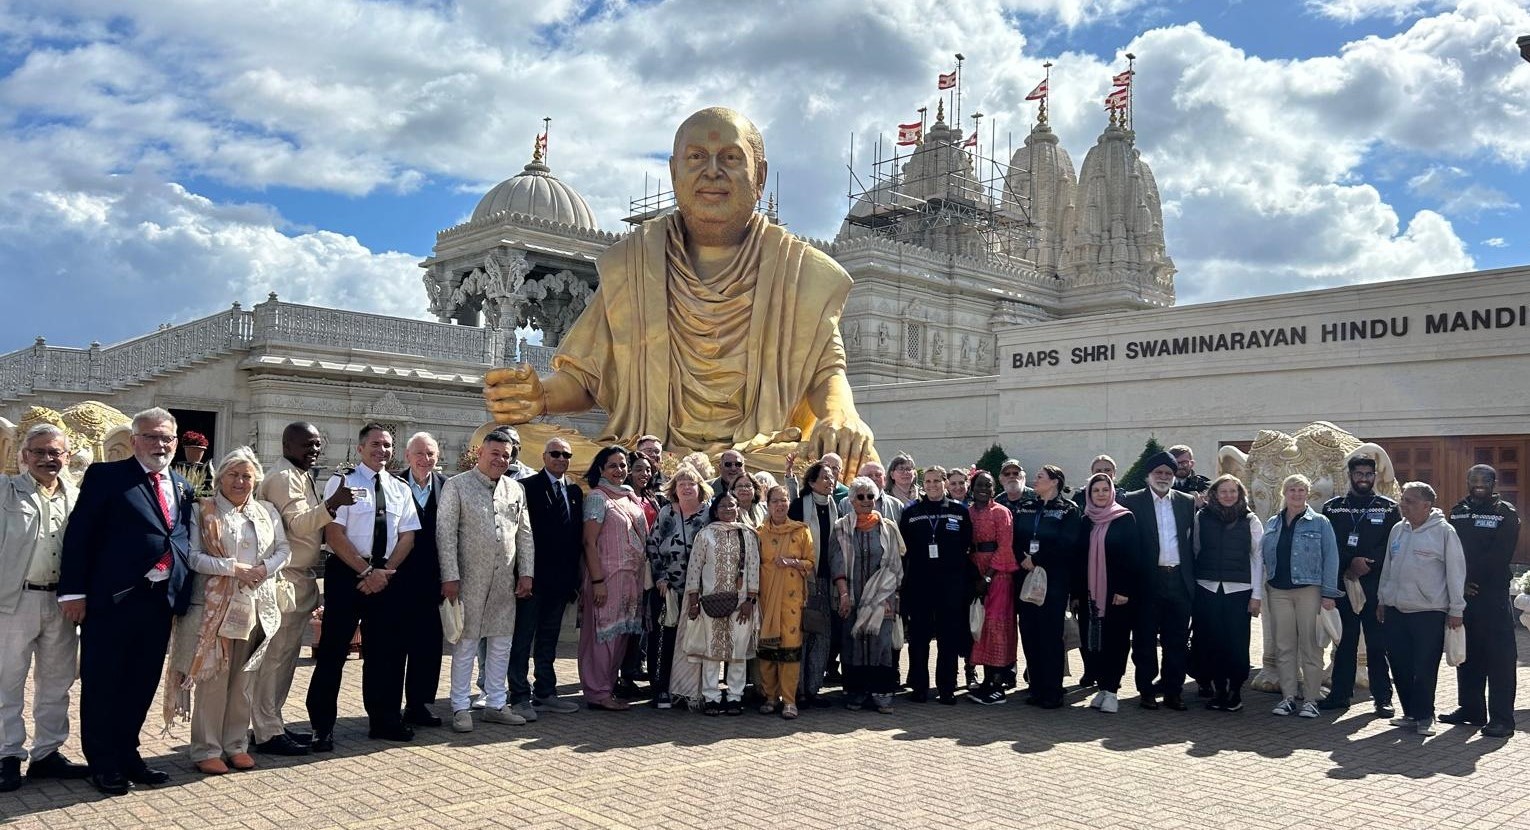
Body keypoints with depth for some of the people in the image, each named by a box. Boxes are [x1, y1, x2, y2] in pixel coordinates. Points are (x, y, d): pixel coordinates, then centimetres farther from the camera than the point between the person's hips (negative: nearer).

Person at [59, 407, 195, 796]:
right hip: (112, 598, -5)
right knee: (102, 685, 7)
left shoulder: (182, 487, 14)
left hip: (161, 599, 5)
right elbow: (79, 534, -6)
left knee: (142, 684, 14)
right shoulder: (106, 476, -2)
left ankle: (127, 754, 29)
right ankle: (102, 763, 20)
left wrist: (183, 590, 5)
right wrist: (73, 590, -12)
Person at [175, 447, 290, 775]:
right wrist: (233, 568, -17)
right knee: (213, 681, 0)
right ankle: (207, 750, 11)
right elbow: (193, 556, -9)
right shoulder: (203, 512, -1)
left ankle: (236, 745, 21)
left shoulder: (267, 511, 11)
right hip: (215, 607, -4)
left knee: (242, 681, 11)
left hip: (256, 608, 4)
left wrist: (265, 568, -10)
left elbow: (284, 549, 8)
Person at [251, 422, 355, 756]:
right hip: (285, 579, -10)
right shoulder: (284, 477, -13)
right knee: (274, 656, -4)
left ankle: (273, 724, 25)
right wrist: (333, 503, -36)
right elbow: (298, 525, -24)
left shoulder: (302, 476, 17)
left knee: (285, 655, 16)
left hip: (301, 578, 10)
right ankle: (267, 733, 2)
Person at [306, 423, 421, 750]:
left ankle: (384, 720, 21)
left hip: (386, 575, 5)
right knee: (333, 649, 0)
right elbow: (334, 534, -12)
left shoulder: (400, 489, 10)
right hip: (346, 573, -5)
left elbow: (407, 536, 5)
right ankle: (323, 726, 10)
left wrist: (385, 572, -9)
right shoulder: (341, 483, -4)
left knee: (387, 649, 9)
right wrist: (367, 571, -16)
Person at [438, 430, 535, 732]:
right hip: (470, 579, -5)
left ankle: (496, 704, 20)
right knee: (465, 643, 3)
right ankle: (461, 708, 12)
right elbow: (446, 533, -7)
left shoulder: (516, 489, 11)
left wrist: (526, 573, 5)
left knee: (502, 643, 10)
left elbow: (525, 534, 12)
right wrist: (450, 576, -13)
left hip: (505, 581, 5)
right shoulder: (456, 485, -2)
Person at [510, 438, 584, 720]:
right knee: (522, 638, 1)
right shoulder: (527, 487, -6)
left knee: (549, 639, 15)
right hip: (533, 577, -6)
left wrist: (574, 576, 7)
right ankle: (520, 697, 7)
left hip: (561, 578, 6)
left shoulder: (575, 492, 12)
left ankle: (545, 693, 23)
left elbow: (578, 536, 12)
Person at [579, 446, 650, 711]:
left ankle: (609, 687, 20)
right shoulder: (597, 497, -8)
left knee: (621, 634, 11)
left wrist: (641, 576, 11)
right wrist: (597, 581, -18)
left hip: (632, 577, 7)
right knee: (604, 632, -2)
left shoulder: (631, 497, 14)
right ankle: (598, 692, 6)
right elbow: (589, 542, -12)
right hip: (608, 576, -7)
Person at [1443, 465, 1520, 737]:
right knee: (1467, 655, 11)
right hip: (1461, 593, 5)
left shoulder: (1506, 514, 0)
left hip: (1493, 595, -5)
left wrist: (1470, 579, -11)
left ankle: (1502, 718, -2)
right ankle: (1470, 708, 21)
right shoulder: (1457, 512, 14)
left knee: (1499, 657, -4)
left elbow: (1499, 556, -10)